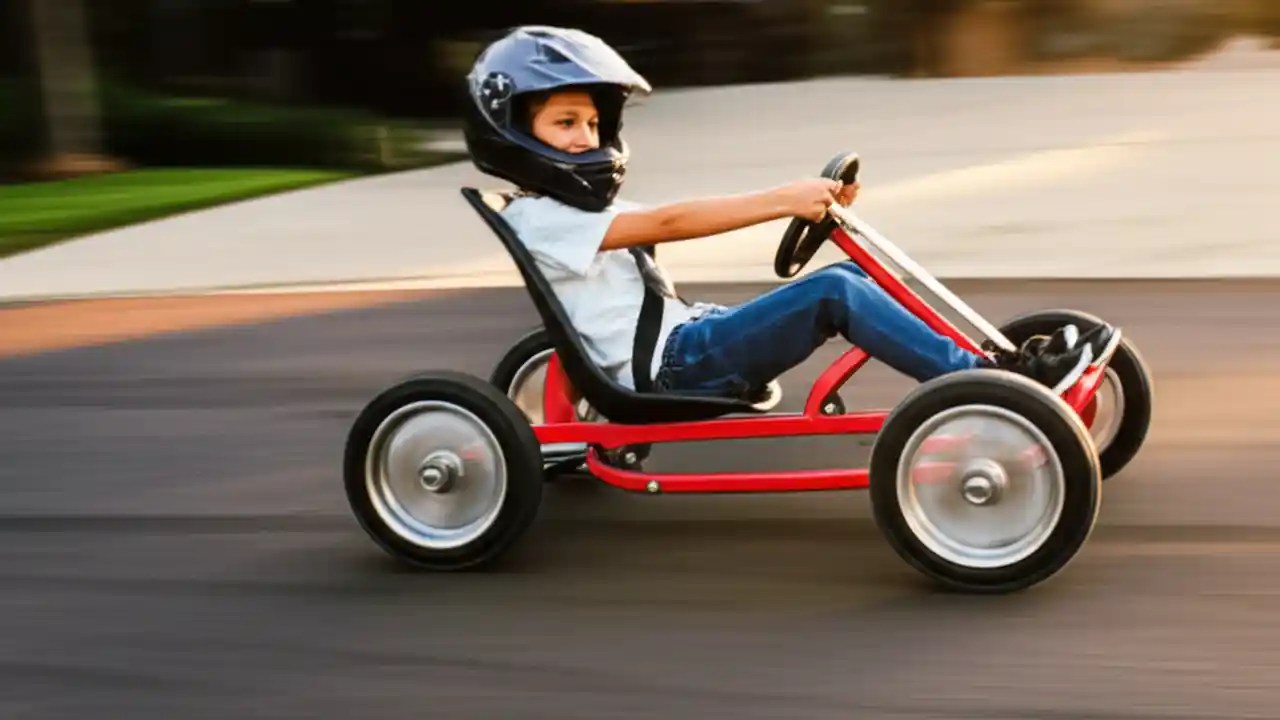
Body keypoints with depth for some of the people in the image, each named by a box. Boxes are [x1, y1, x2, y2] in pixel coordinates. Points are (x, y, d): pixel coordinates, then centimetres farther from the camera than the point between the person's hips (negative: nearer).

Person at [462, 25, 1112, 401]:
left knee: (856, 279, -3)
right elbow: (667, 224, -20)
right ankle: (990, 377, -19)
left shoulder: (586, 210, 21)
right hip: (671, 363, -9)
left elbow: (677, 222, 9)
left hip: (686, 340, 9)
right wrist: (781, 201, -26)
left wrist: (806, 199, -3)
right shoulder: (538, 220, -8)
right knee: (835, 290, -21)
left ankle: (984, 363, -4)